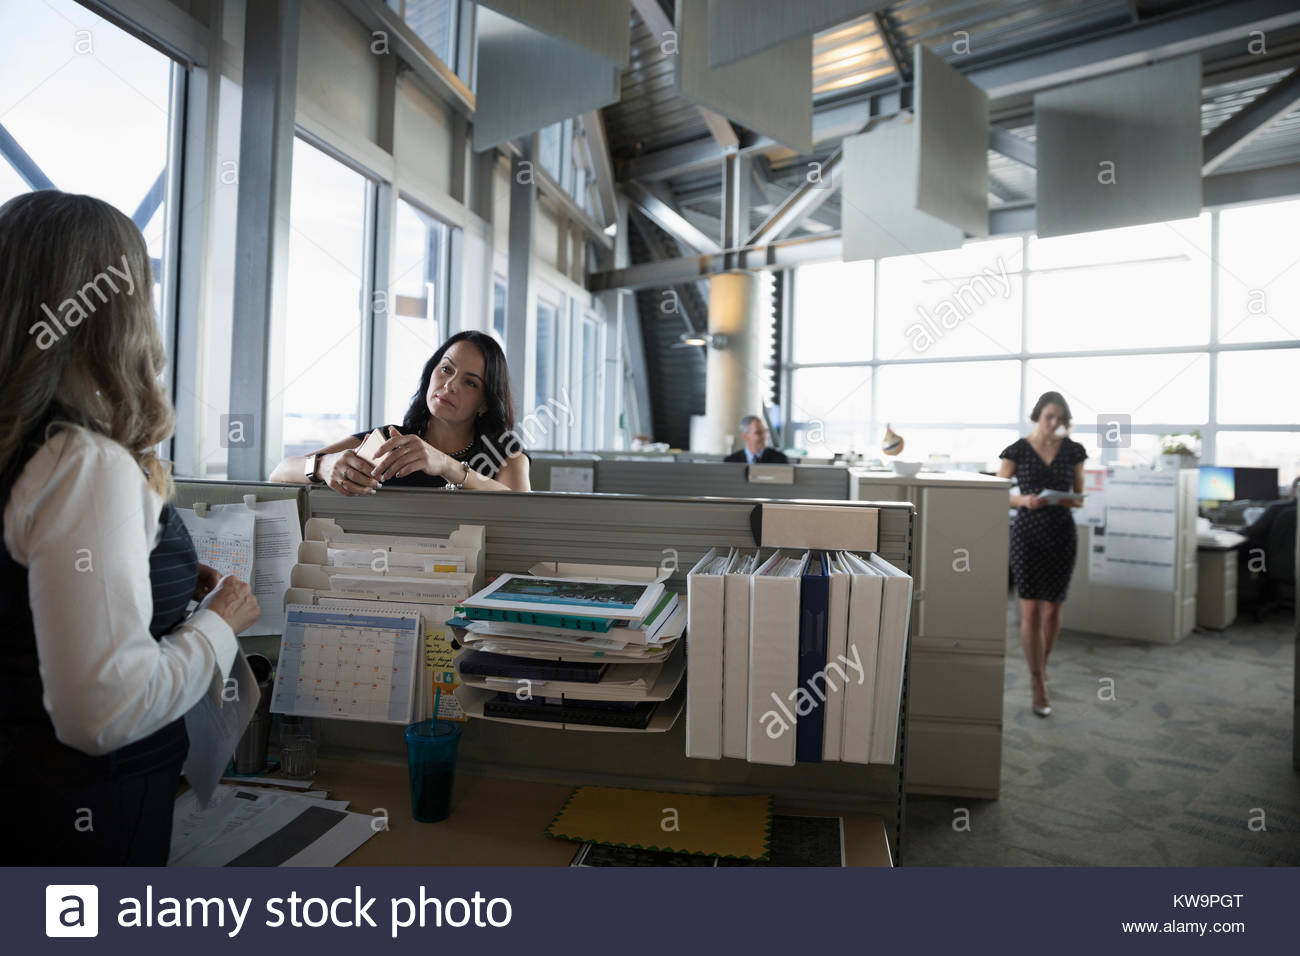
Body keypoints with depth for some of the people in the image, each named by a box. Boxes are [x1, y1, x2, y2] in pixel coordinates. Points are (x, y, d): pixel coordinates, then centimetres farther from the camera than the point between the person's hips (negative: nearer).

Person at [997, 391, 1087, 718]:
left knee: (1053, 609, 8)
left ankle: (1042, 664, 35)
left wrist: (1074, 501, -12)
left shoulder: (1073, 451, 5)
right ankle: (1039, 685, 5)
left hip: (1062, 534, 2)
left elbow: (1080, 495, 10)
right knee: (1030, 609, -4)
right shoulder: (1018, 450, -2)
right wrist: (1024, 500, -19)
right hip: (1027, 533, -2)